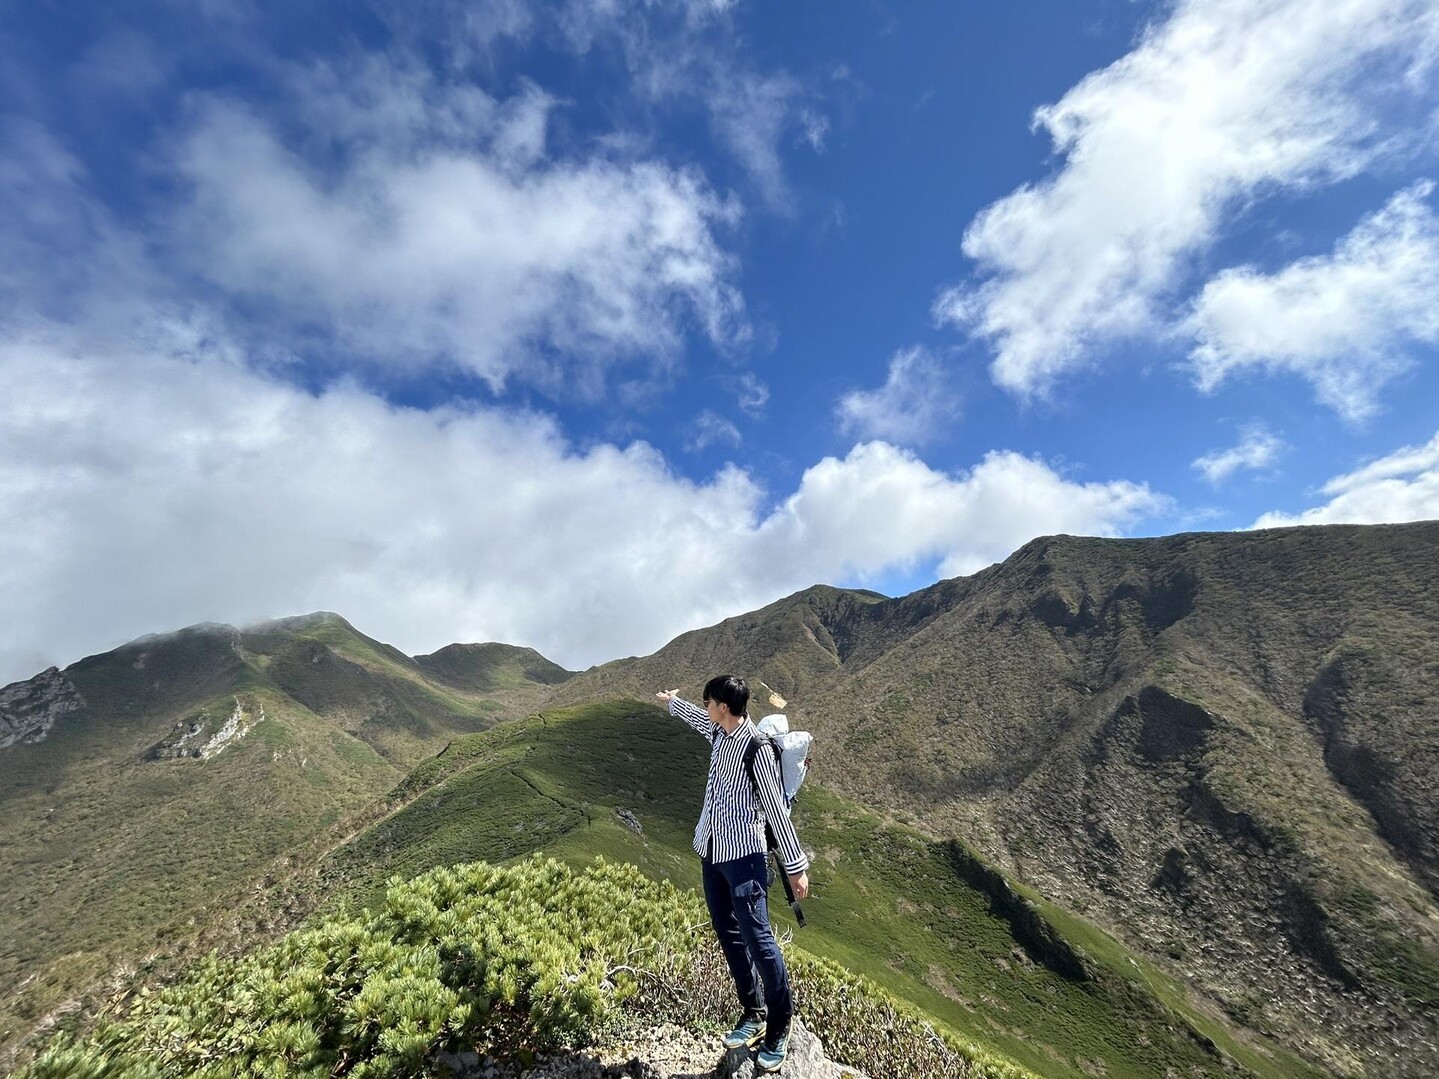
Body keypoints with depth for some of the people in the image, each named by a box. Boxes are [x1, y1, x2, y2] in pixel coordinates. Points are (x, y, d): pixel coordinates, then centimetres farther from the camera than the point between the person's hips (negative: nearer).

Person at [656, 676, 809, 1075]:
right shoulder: (719, 733, 4)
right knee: (729, 936, 15)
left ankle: (779, 1030, 11)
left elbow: (776, 810, -15)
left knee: (758, 940, -6)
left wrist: (796, 866, -12)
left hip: (743, 855, -8)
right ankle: (754, 1013, 30)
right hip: (711, 851, 8)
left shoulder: (757, 749, -19)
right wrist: (672, 701, 45)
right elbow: (697, 718, 28)